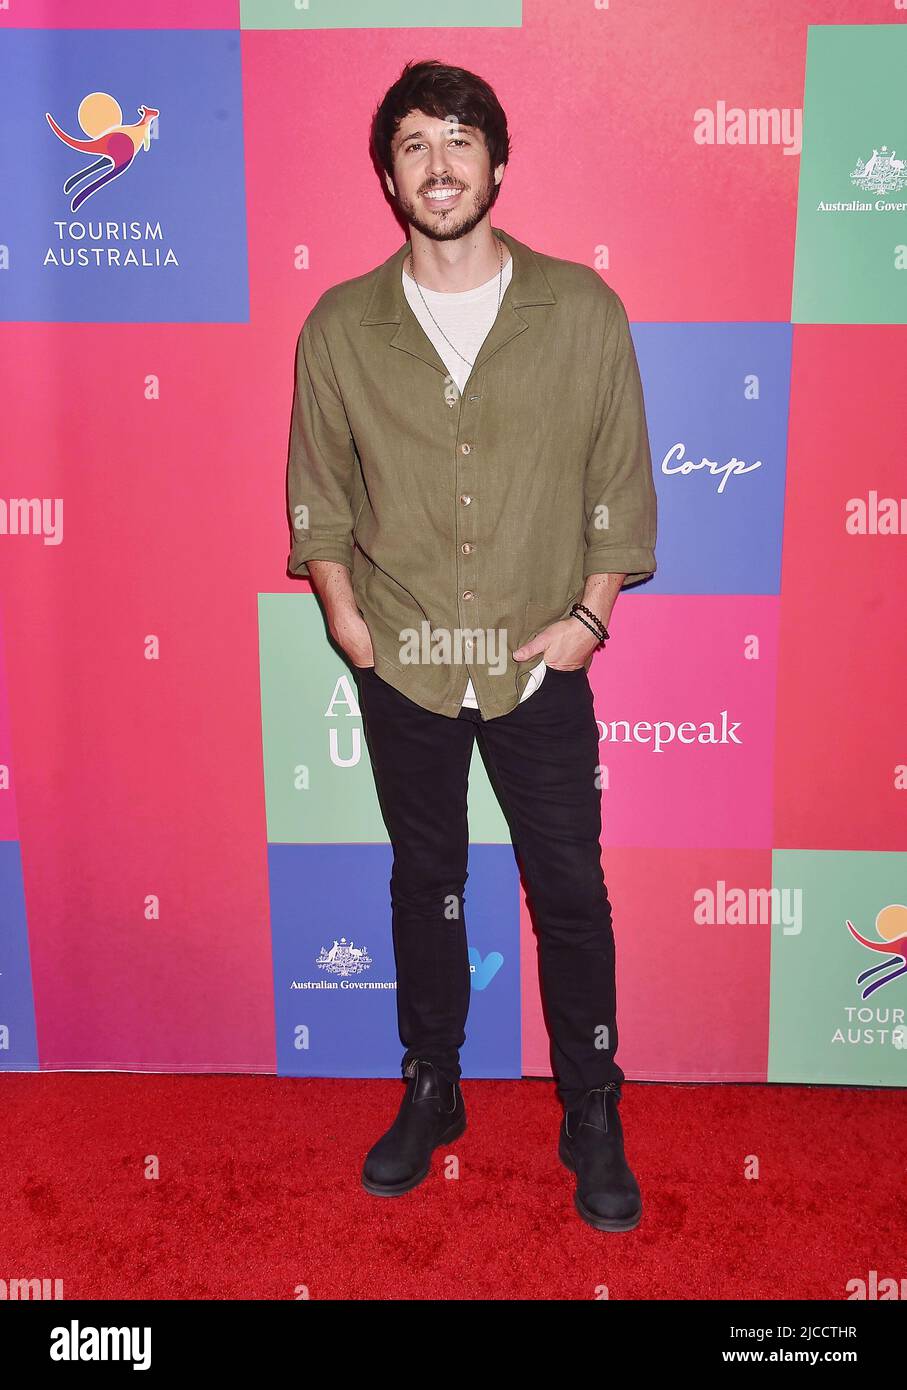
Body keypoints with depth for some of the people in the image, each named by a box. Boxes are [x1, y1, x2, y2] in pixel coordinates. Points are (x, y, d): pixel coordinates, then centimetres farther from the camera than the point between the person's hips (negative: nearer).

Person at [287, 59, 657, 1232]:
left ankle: (592, 1117, 27)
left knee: (570, 891, 7)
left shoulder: (581, 308, -3)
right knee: (424, 884, 15)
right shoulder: (340, 326, 0)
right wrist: (345, 614, -3)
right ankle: (431, 1092, 35)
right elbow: (318, 489, 6)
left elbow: (622, 478, 1)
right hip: (402, 665, 1)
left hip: (541, 662, -1)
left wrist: (591, 613, -7)